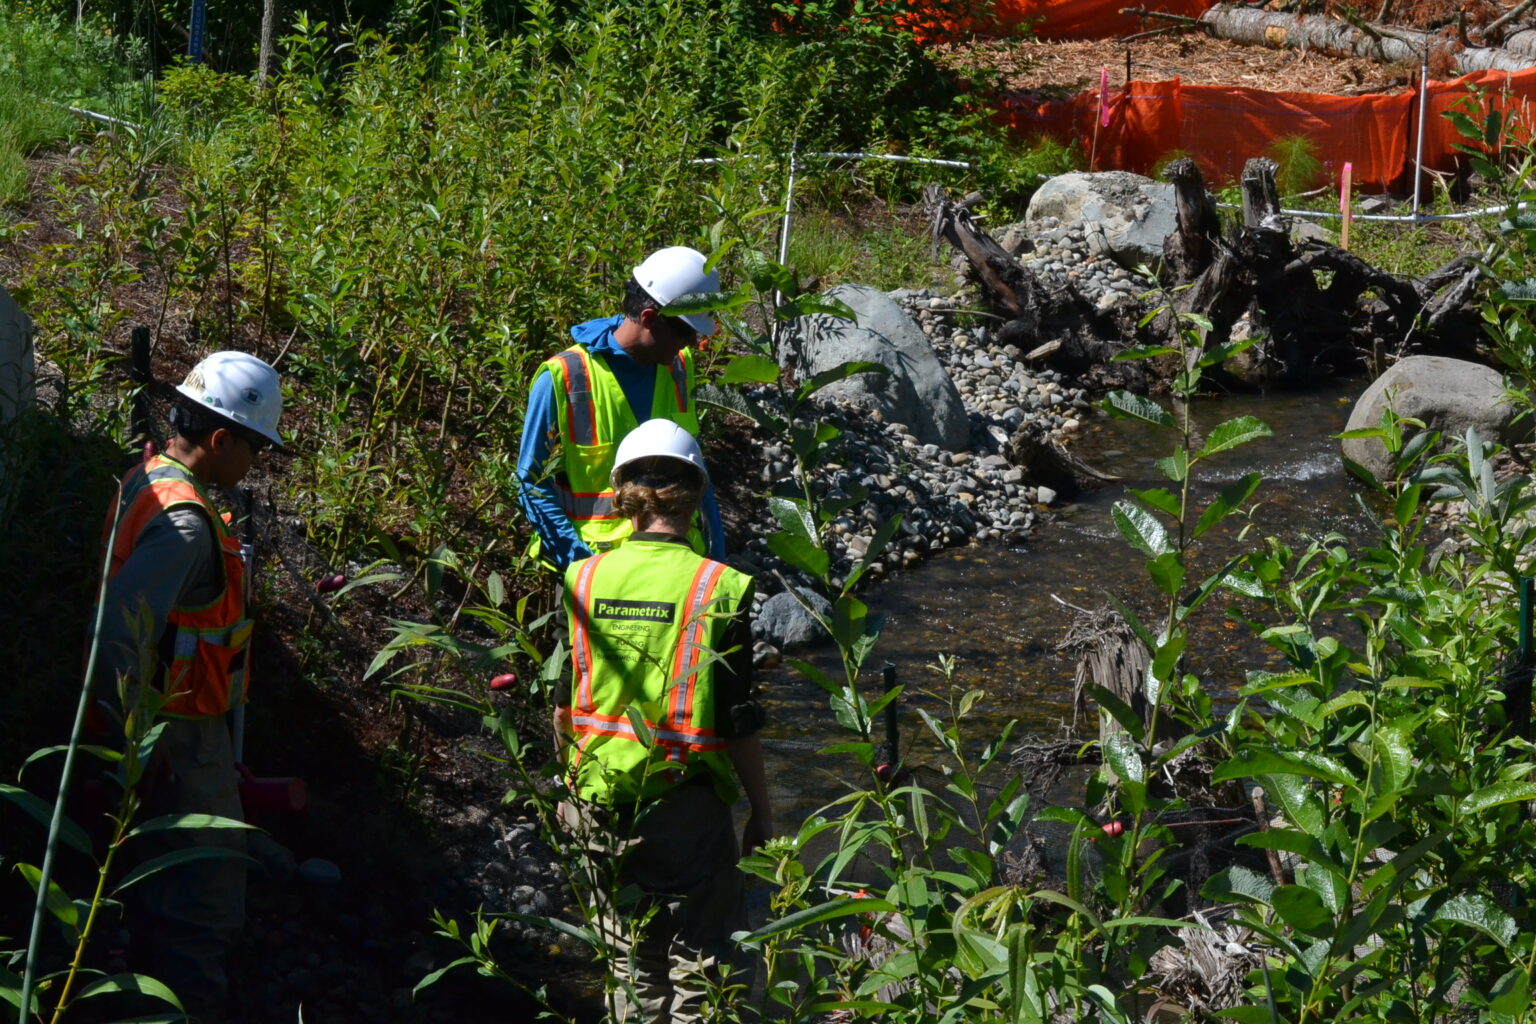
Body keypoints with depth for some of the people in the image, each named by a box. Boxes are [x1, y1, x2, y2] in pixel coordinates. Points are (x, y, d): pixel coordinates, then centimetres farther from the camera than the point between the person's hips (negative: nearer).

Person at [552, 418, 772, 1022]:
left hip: (600, 807, 4)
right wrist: (761, 813, 3)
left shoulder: (582, 581, -2)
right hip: (688, 807, -4)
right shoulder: (720, 590, -12)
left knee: (631, 960, 19)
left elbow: (561, 704, 5)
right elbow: (739, 723, -9)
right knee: (701, 959, 7)